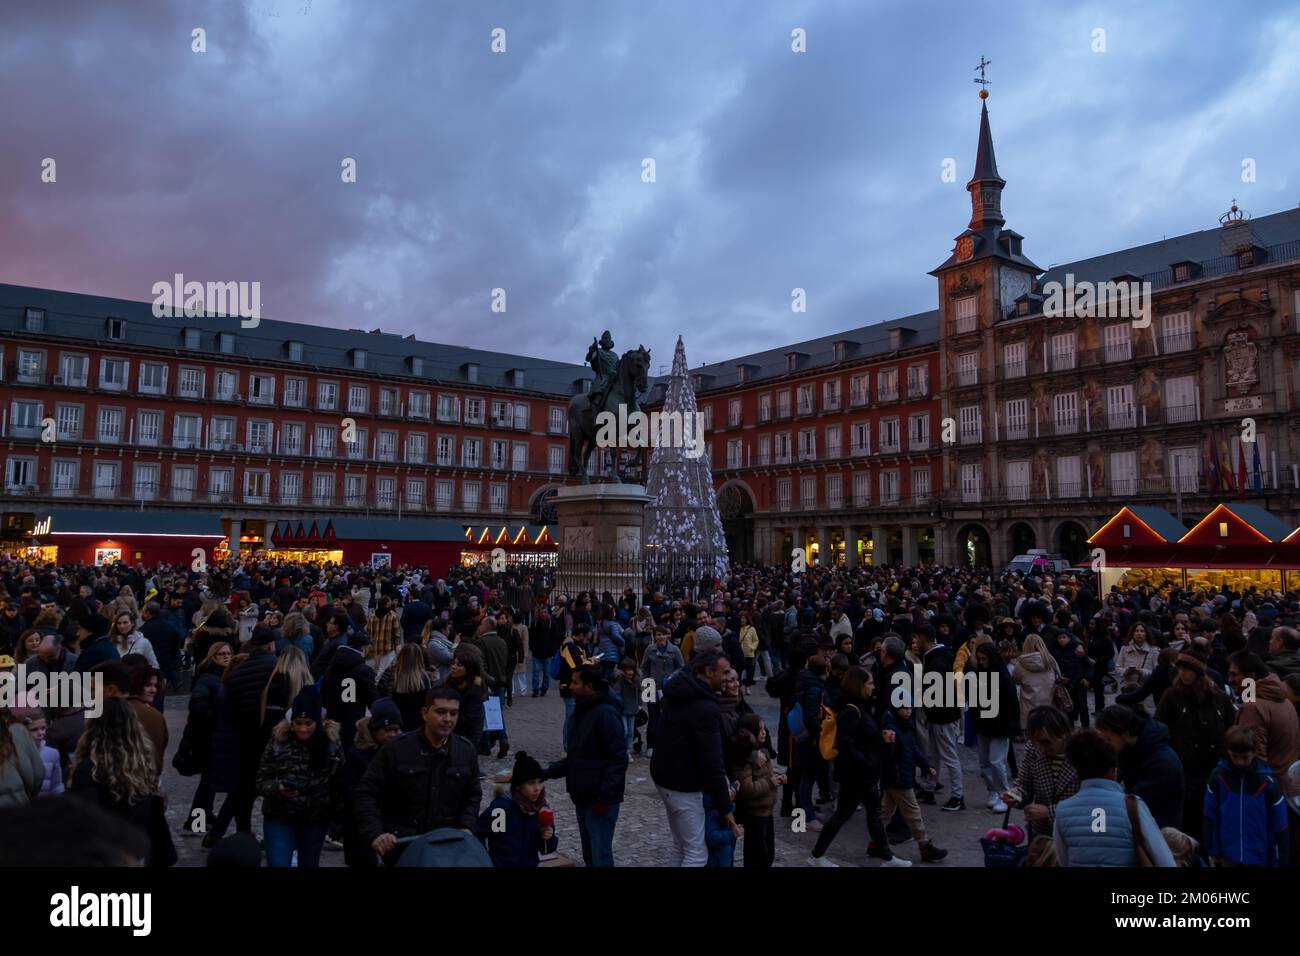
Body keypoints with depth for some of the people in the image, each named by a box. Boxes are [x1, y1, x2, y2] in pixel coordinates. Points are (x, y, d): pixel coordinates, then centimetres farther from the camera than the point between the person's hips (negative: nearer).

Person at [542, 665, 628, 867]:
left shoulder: (606, 714, -18)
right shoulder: (582, 711, 12)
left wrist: (605, 797, -22)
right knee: (589, 854, 17)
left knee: (600, 856, -5)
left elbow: (618, 759, -21)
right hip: (583, 797, 9)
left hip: (601, 800, -9)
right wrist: (546, 773, 9)